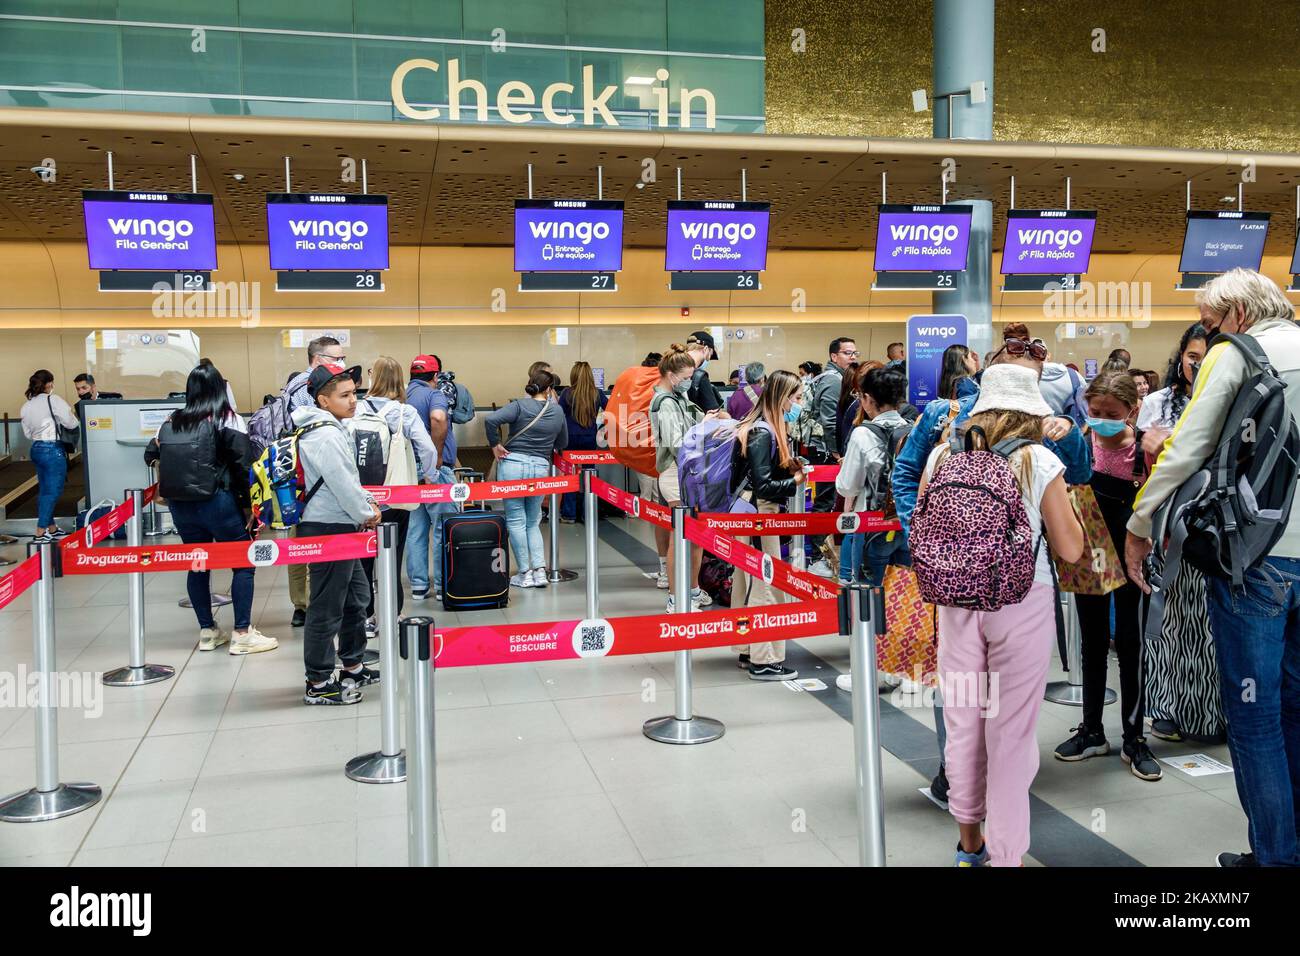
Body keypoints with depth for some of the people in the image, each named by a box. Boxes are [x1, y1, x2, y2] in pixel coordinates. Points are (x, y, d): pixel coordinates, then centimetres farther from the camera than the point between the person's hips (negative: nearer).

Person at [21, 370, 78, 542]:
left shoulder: (26, 406, 7)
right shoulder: (53, 400, -13)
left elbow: (28, 433, 13)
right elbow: (71, 424, -10)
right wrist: (72, 415, 10)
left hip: (36, 449, 8)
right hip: (53, 450, -8)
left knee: (44, 490, 14)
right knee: (52, 491, -3)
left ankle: (52, 529, 23)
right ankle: (40, 533, -5)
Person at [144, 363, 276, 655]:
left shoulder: (171, 421, 9)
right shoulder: (228, 419, -5)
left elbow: (151, 455, 10)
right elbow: (242, 465, -10)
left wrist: (173, 486, 19)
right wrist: (248, 503, -4)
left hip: (179, 505, 5)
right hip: (216, 502, -5)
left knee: (197, 565, 16)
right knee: (243, 563, 5)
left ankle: (207, 631, 24)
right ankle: (242, 634, 4)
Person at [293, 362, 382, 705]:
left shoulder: (333, 429, 13)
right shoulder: (325, 435, -19)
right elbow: (341, 484, -21)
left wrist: (367, 502, 10)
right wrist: (366, 515, -7)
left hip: (342, 527, 11)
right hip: (327, 529, -11)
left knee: (357, 597, 20)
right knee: (327, 608, -3)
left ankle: (353, 667, 33)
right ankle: (318, 684, 7)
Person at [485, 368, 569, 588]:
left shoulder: (520, 405, -4)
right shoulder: (557, 411, 7)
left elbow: (491, 419, -17)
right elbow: (563, 444, 18)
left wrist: (495, 444, -4)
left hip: (513, 464, -3)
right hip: (540, 468, 3)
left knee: (516, 520, 6)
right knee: (533, 522, 17)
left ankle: (524, 574, 8)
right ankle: (539, 570, 8)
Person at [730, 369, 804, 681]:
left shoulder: (769, 428, 11)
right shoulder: (763, 433, -18)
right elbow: (762, 485, -21)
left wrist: (791, 467, -1)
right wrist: (795, 482, -11)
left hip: (754, 511, 10)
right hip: (757, 512, -10)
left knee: (754, 583, 15)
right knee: (767, 585, -4)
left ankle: (748, 651, 25)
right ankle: (764, 662, 4)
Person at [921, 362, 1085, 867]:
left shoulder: (942, 455, 2)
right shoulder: (1039, 460, -7)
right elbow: (1070, 548, -4)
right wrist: (1062, 502, 11)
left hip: (957, 600, 4)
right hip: (1022, 603, -3)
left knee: (962, 722, 16)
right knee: (1011, 731, 6)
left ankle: (969, 843, 34)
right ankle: (1005, 854, 15)